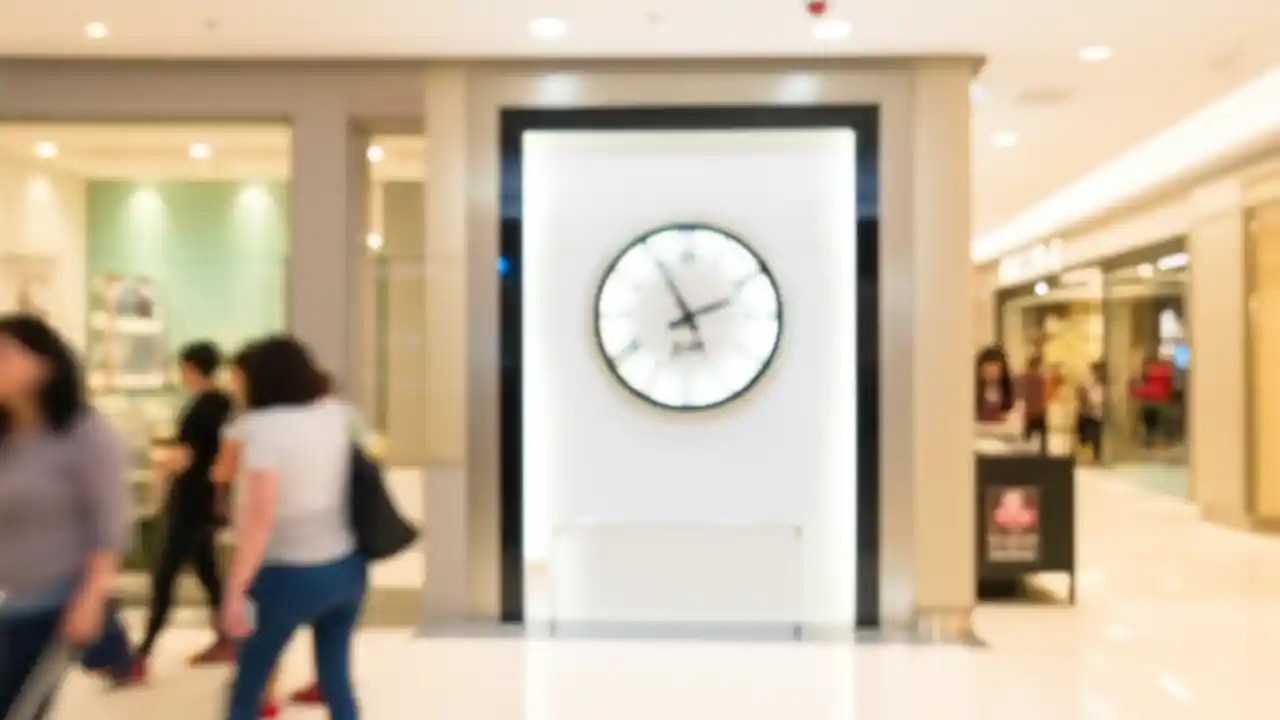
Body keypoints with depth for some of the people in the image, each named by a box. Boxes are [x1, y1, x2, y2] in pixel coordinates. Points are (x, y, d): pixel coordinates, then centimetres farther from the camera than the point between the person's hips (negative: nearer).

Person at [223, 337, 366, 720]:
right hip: (347, 567, 5)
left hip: (291, 576, -5)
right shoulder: (339, 415, 2)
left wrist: (235, 592, -21)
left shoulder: (264, 427, -15)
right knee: (337, 681, 17)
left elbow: (261, 519, -22)